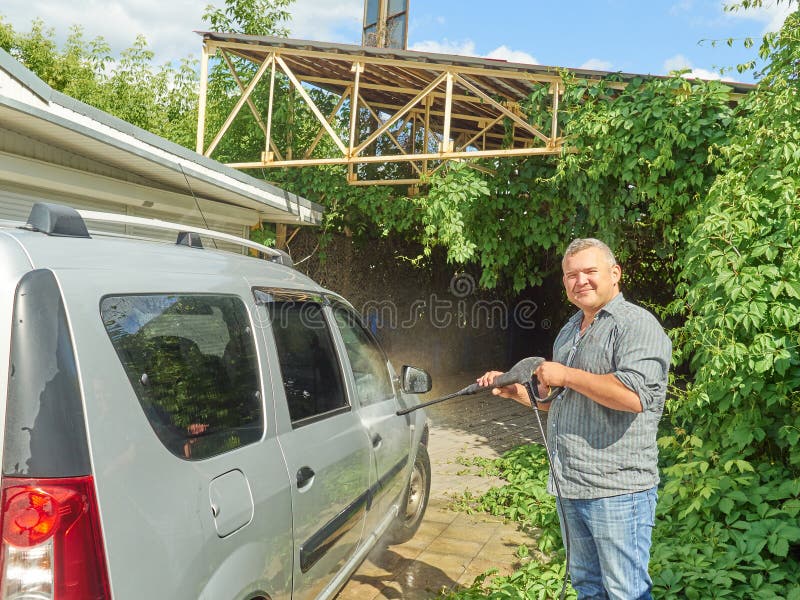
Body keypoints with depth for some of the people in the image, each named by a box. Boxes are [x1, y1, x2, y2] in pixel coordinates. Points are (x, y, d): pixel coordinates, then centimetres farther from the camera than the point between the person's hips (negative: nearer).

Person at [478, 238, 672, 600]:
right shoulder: (570, 330, 16)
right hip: (570, 487, 9)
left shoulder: (636, 325, -13)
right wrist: (513, 389, 12)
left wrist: (566, 375, -19)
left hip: (616, 489, -9)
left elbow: (634, 395, -28)